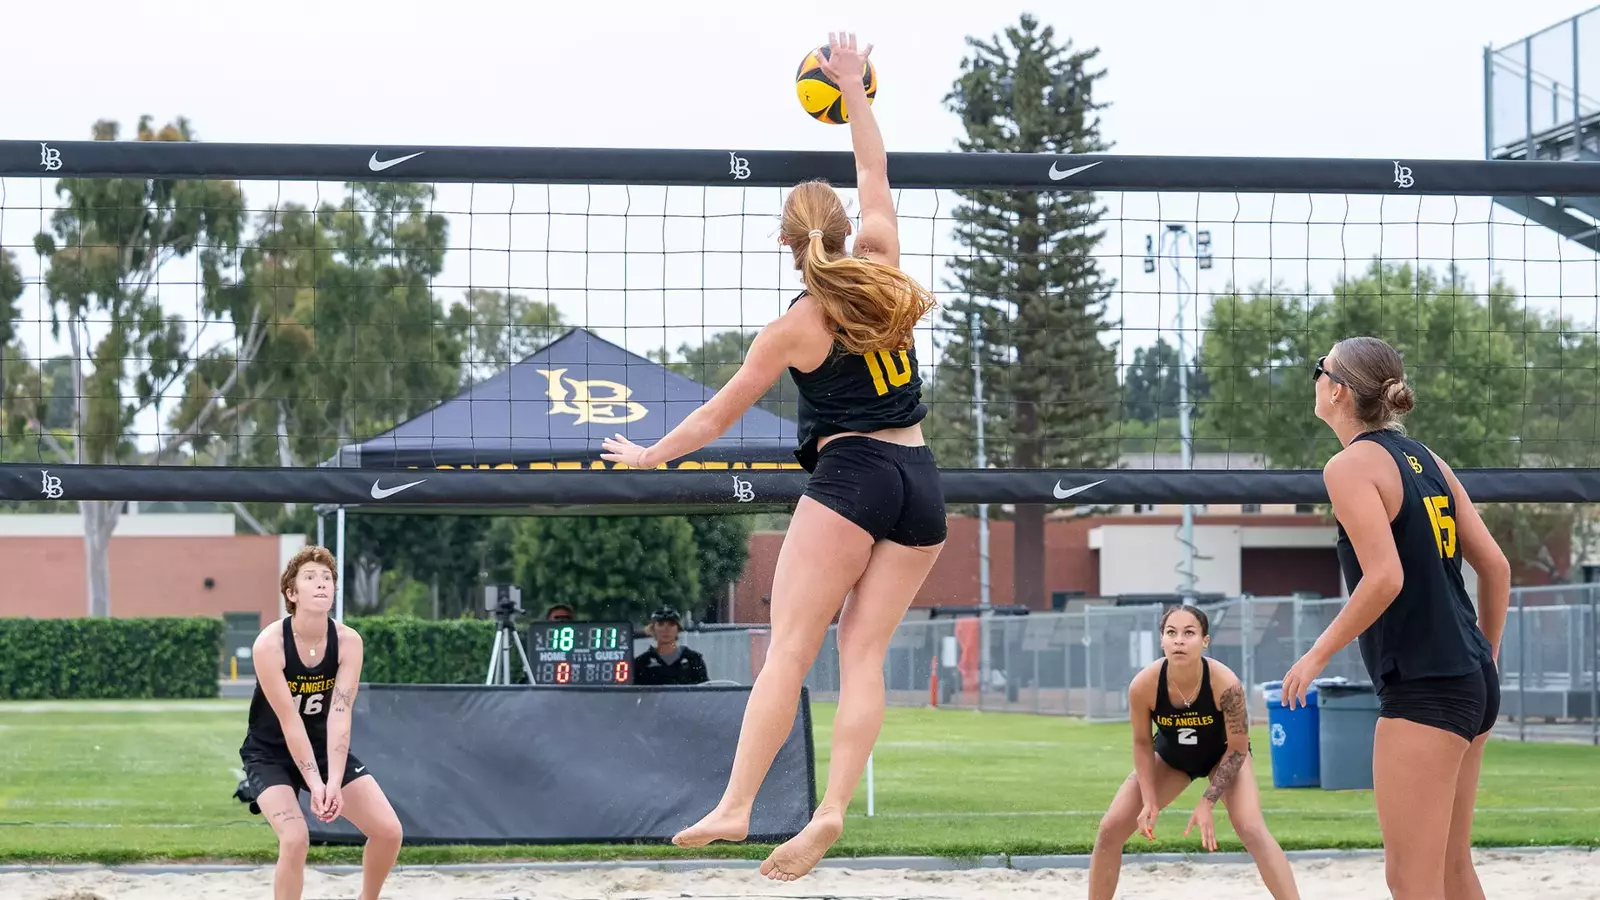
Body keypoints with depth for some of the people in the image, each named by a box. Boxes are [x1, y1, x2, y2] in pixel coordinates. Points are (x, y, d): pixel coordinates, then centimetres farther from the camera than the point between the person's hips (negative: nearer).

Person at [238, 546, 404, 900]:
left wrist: (334, 783, -34)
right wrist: (315, 784, -32)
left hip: (326, 748, 4)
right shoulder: (270, 644, -26)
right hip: (271, 753, -4)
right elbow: (290, 722, -27)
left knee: (388, 830, -6)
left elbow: (340, 716, -24)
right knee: (295, 838, -27)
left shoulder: (348, 641, -17)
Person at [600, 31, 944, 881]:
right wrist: (853, 88, 28)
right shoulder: (883, 269, 6)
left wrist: (648, 455, 23)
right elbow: (874, 173, 22)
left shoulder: (793, 330, -2)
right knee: (863, 652, -1)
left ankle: (735, 806, -15)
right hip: (922, 486, 5)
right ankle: (830, 810, -14)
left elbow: (716, 416, 9)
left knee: (788, 648, -7)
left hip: (850, 478, -5)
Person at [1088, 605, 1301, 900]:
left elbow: (1237, 749, -23)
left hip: (1223, 754, -2)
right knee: (1110, 829, -6)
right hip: (1170, 756, 3)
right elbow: (1142, 743, -12)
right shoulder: (1143, 685, -32)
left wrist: (1207, 802, -27)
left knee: (1253, 831, -23)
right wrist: (1150, 801, -17)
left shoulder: (1225, 683, -37)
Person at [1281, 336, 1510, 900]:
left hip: (1423, 686, -9)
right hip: (1472, 681, 9)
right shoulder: (1423, 458, 13)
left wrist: (1318, 655, -10)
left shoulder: (1351, 466, -10)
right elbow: (1495, 566, 12)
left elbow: (1385, 578, -20)